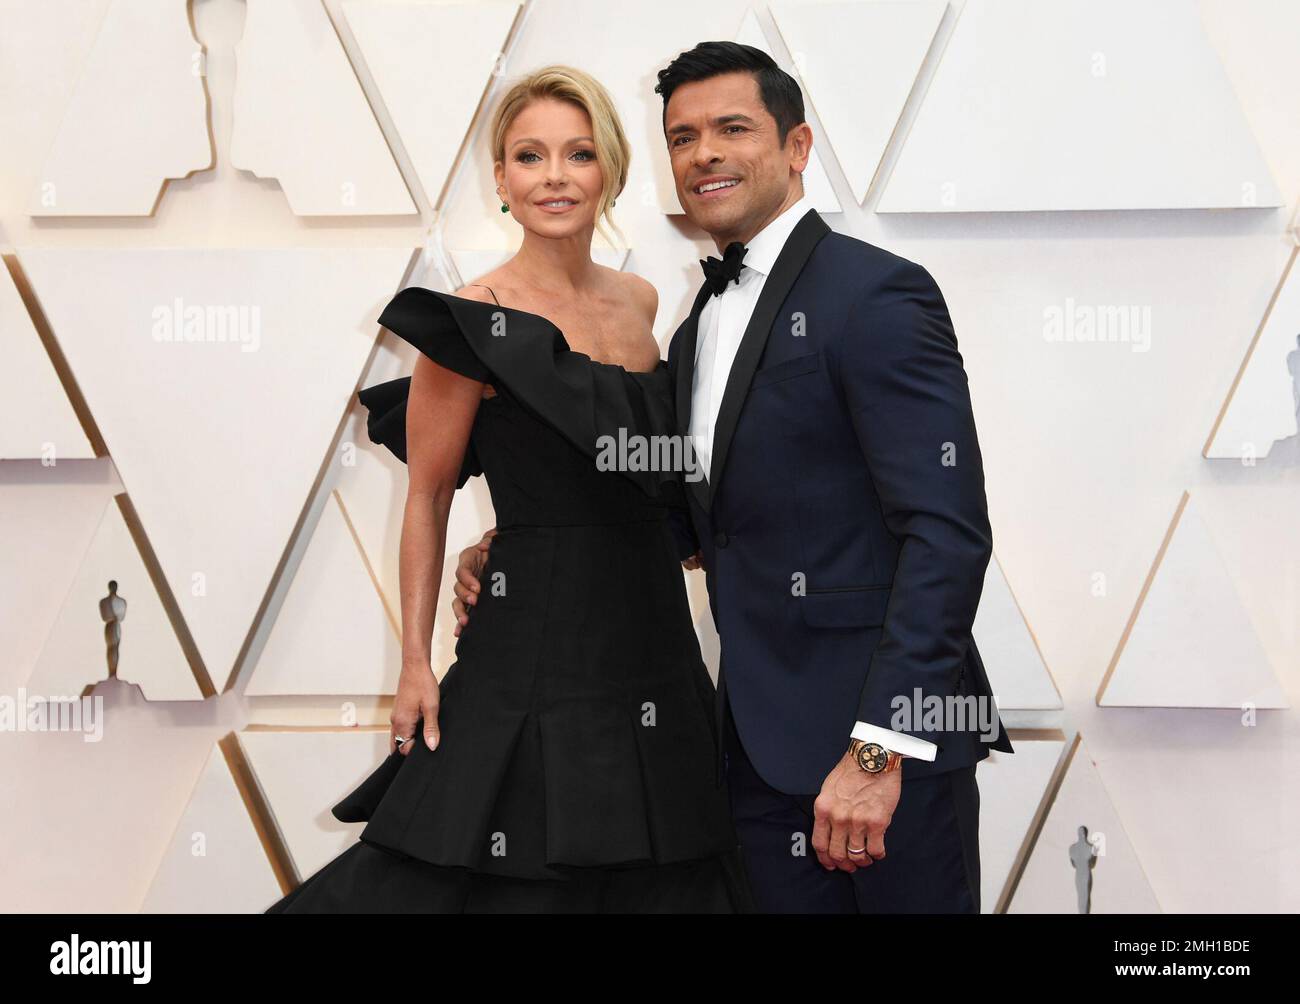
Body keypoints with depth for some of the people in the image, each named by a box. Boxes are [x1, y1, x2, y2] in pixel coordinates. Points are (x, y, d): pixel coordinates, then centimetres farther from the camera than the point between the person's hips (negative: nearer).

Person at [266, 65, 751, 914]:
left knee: (660, 880, 13)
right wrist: (416, 663, -9)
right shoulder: (474, 320, -10)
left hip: (656, 644, 6)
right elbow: (428, 498, -6)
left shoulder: (640, 302, 8)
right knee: (519, 879, 0)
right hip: (536, 645, -6)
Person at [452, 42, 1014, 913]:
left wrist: (879, 747, -24)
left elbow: (949, 531, -19)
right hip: (761, 739, 7)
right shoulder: (700, 329, 14)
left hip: (886, 737, -7)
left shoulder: (876, 294, -12)